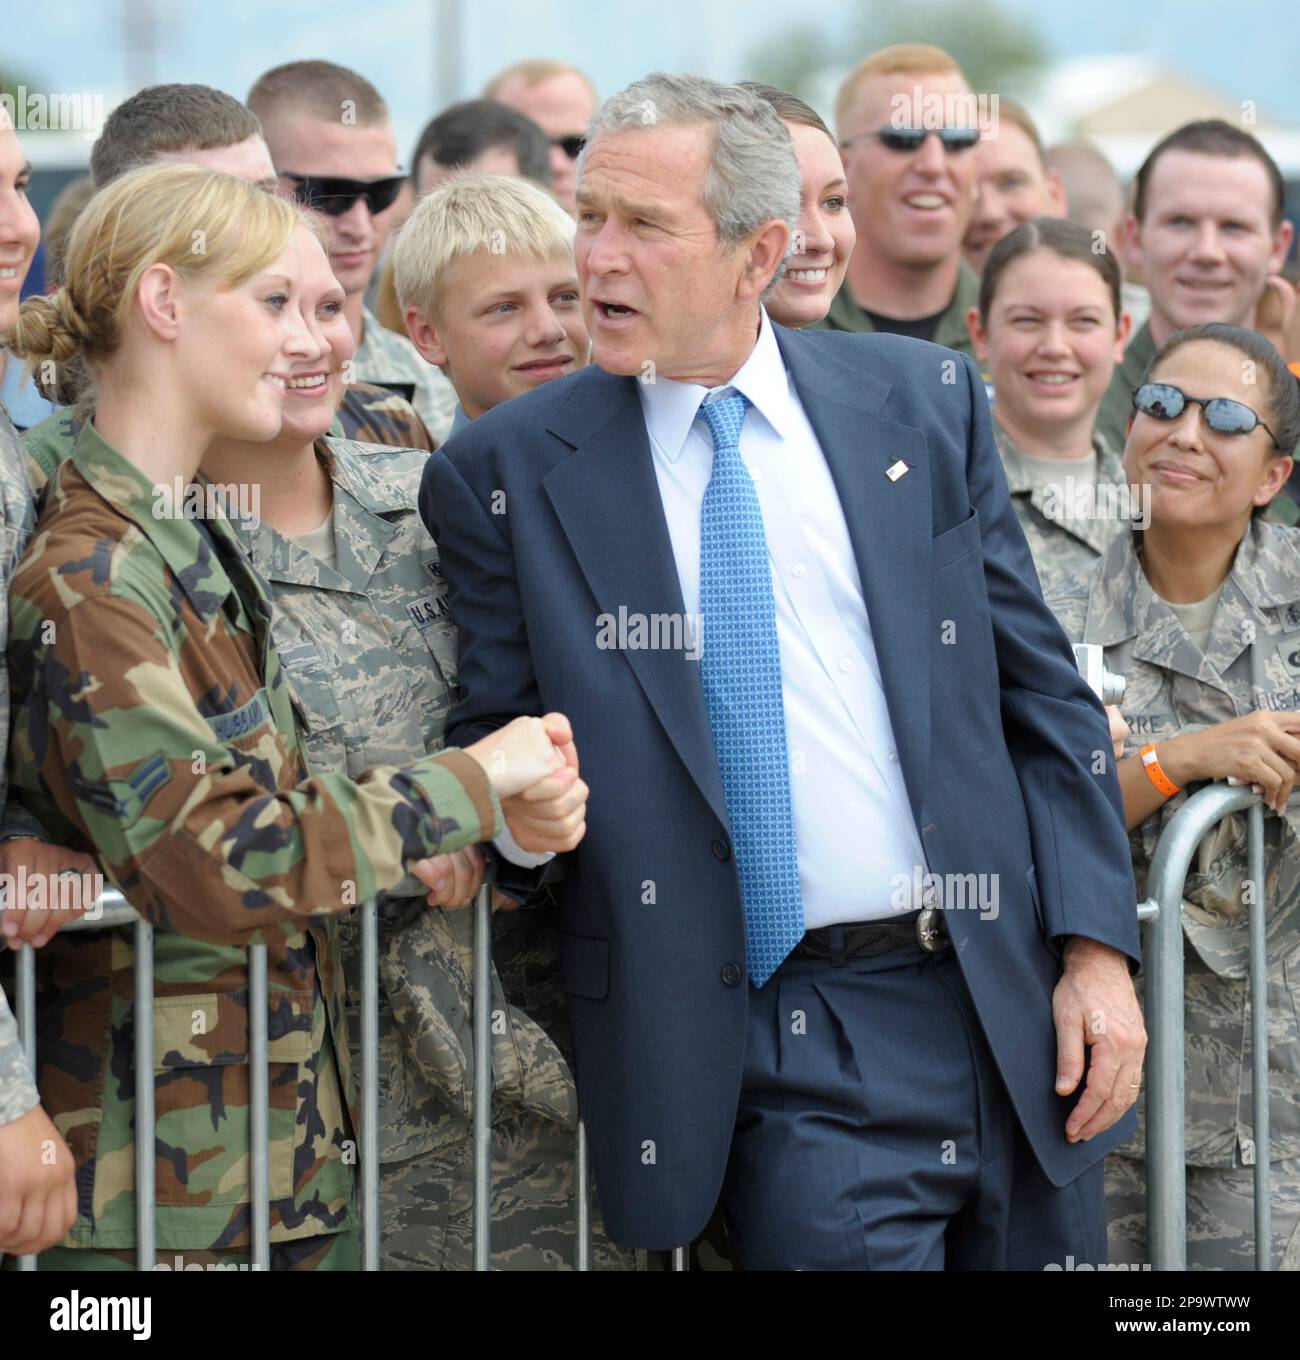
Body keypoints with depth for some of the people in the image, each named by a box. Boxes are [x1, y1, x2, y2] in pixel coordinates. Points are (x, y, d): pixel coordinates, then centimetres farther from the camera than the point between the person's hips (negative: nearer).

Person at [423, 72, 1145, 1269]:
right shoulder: (507, 473, 0)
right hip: (780, 1066, -3)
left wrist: (1096, 947, 0)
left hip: (1014, 1017, 3)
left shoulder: (922, 404, 6)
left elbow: (1043, 695, 8)